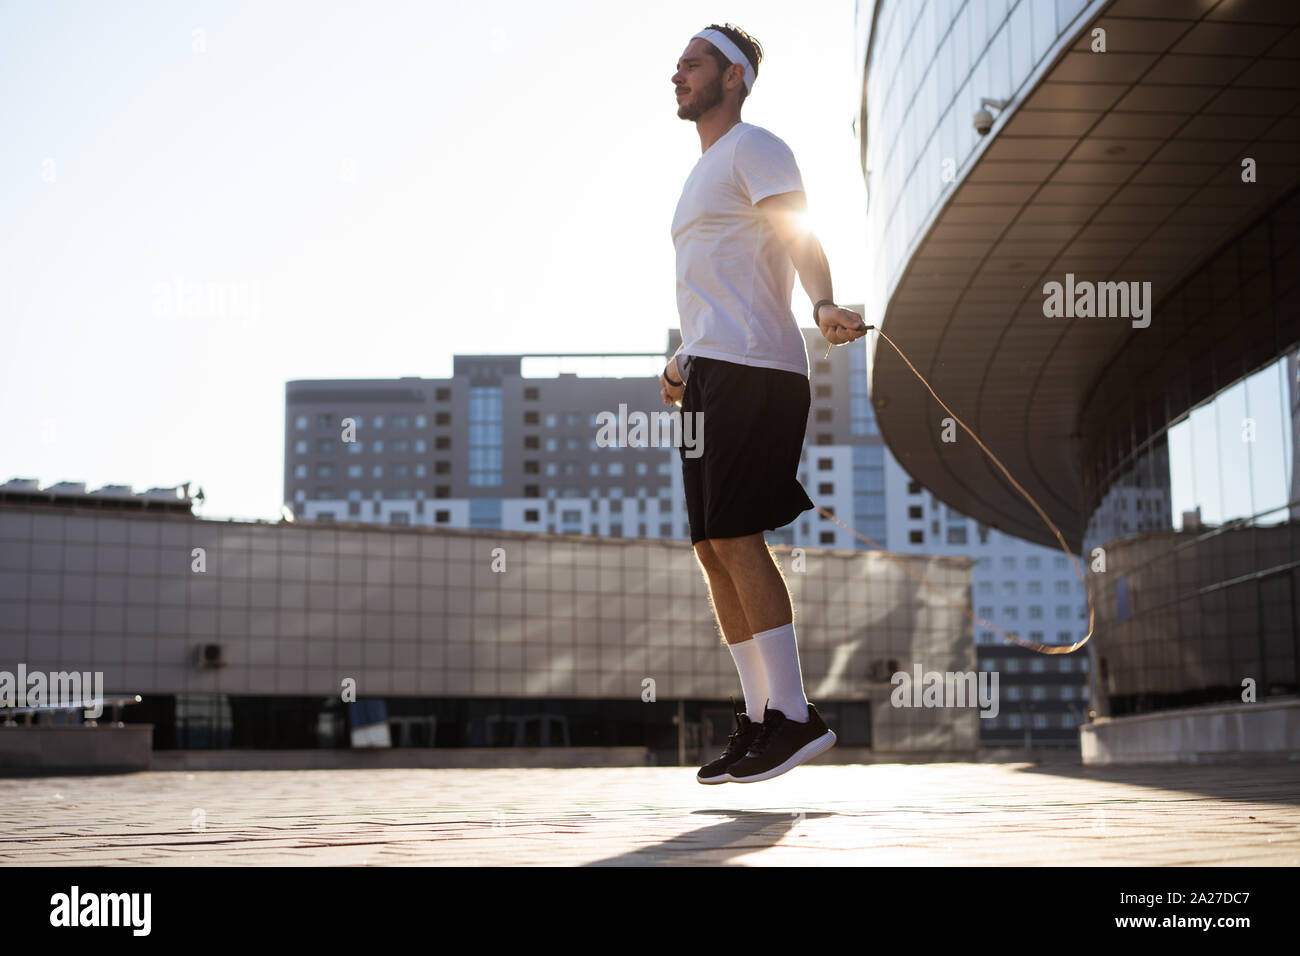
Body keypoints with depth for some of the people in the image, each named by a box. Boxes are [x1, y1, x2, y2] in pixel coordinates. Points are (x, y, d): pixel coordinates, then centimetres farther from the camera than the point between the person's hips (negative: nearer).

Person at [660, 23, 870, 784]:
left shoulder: (754, 149, -1)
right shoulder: (706, 170, 26)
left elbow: (800, 237, -17)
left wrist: (824, 306, -34)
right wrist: (685, 359, 28)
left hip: (750, 371, -9)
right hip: (713, 375, 9)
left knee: (735, 538, -14)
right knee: (713, 548, 5)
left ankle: (795, 715, -10)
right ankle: (762, 719, 10)